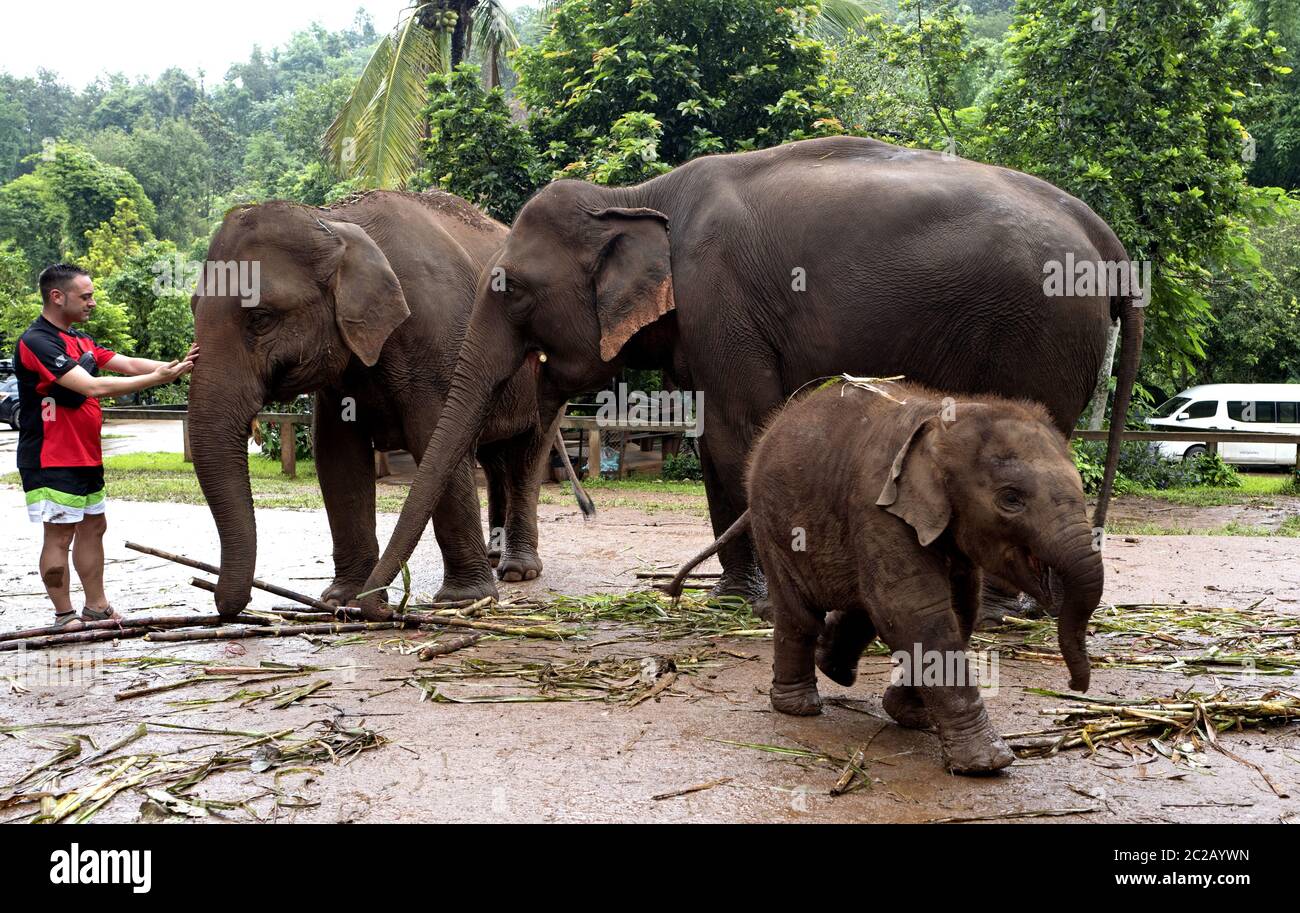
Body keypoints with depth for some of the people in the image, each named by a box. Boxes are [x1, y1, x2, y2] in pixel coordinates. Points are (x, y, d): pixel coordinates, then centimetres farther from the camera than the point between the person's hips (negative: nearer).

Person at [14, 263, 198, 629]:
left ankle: (97, 608, 23)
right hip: (52, 459, -10)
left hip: (86, 456, 10)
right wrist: (158, 378, -24)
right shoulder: (37, 342, -18)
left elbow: (127, 363, 8)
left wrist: (174, 365, -8)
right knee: (60, 534, -3)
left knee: (93, 526, 14)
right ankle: (65, 617, 7)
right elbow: (92, 386, -26)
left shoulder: (80, 341, 14)